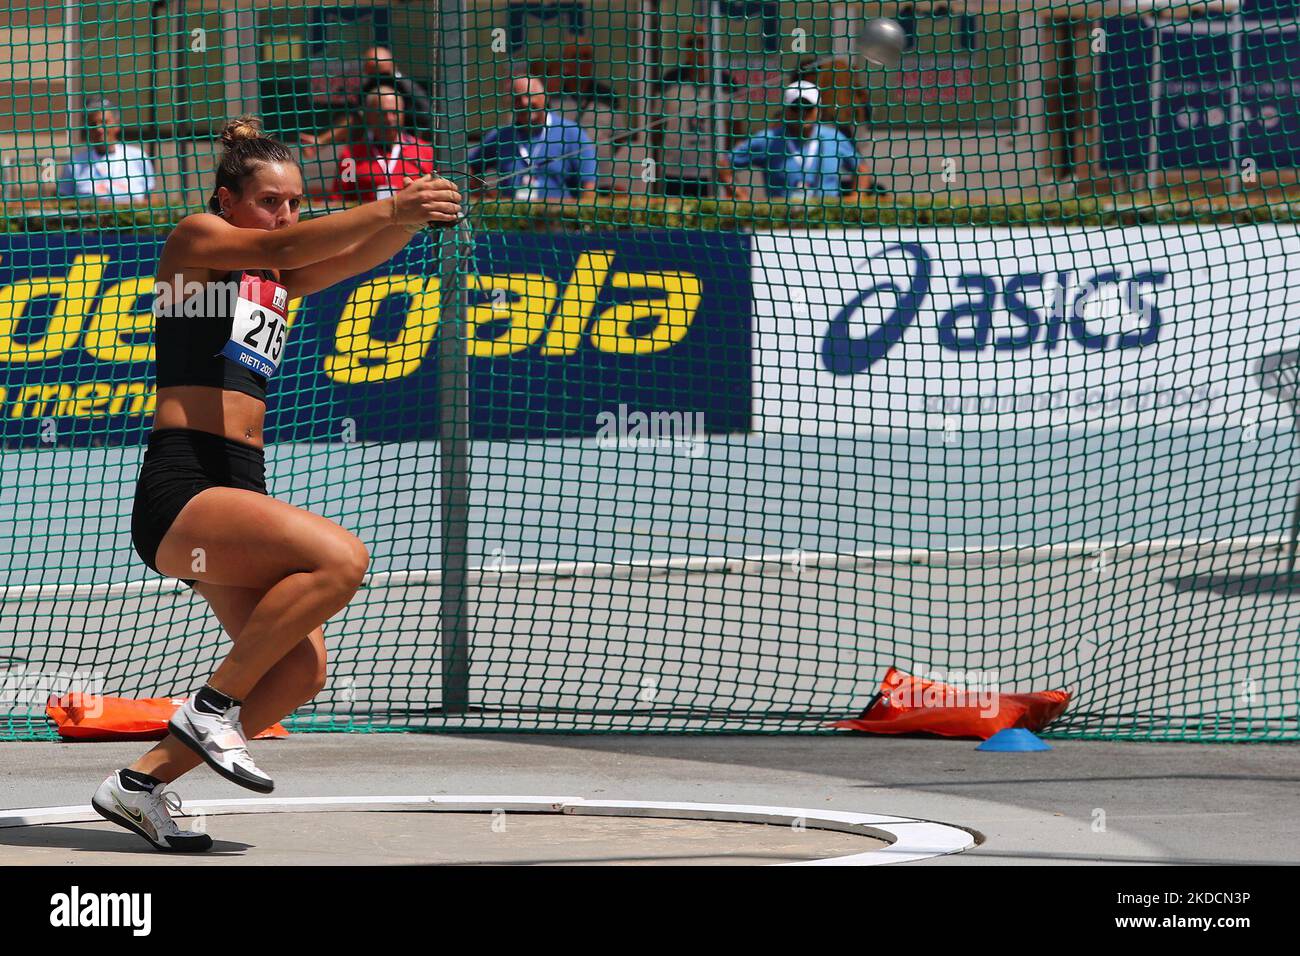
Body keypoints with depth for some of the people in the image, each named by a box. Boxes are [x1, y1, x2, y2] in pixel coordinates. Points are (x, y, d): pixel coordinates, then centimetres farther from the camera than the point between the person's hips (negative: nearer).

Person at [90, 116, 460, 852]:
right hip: (180, 489, -8)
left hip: (238, 495, 8)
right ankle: (214, 704, -15)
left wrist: (413, 220, -17)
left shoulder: (277, 284, 21)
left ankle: (142, 783, 10)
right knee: (340, 557, -27)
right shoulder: (195, 240, 1)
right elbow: (283, 247, -17)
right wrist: (389, 208, -29)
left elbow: (356, 258, 5)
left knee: (300, 670, -2)